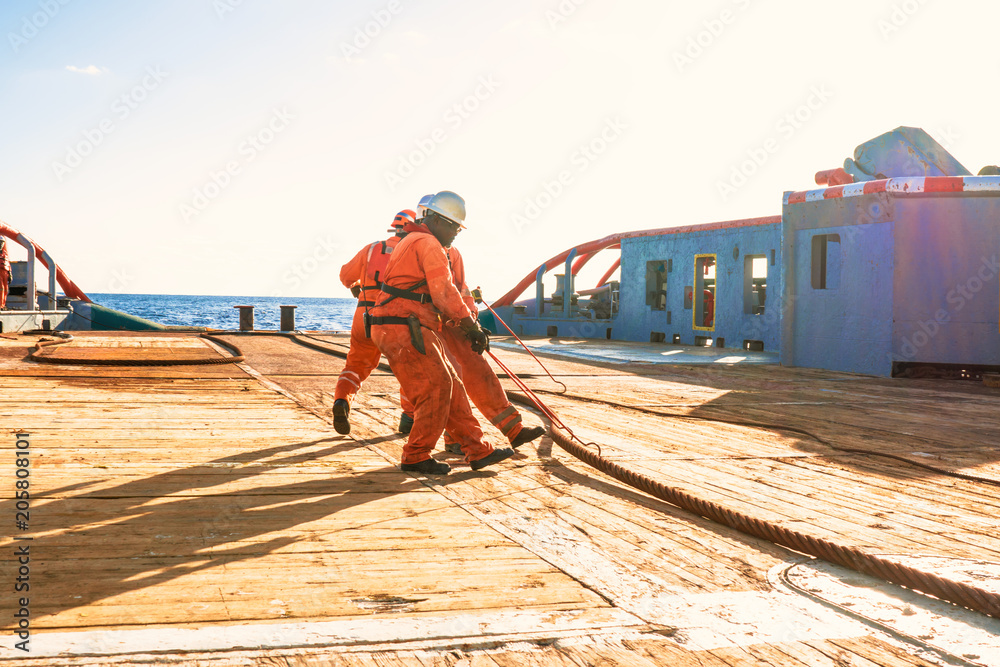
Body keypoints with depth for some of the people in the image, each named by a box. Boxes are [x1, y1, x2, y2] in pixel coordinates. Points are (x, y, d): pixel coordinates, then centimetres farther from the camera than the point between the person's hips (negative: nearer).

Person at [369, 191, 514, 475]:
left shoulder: (412, 242, 26)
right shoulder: (429, 244, -9)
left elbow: (432, 296, 25)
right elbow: (444, 292, -18)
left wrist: (460, 324, 17)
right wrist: (470, 325, -12)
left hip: (412, 331, 11)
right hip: (405, 330, -11)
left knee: (451, 387, 9)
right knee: (437, 388, -8)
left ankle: (477, 450, 11)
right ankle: (416, 457, 2)